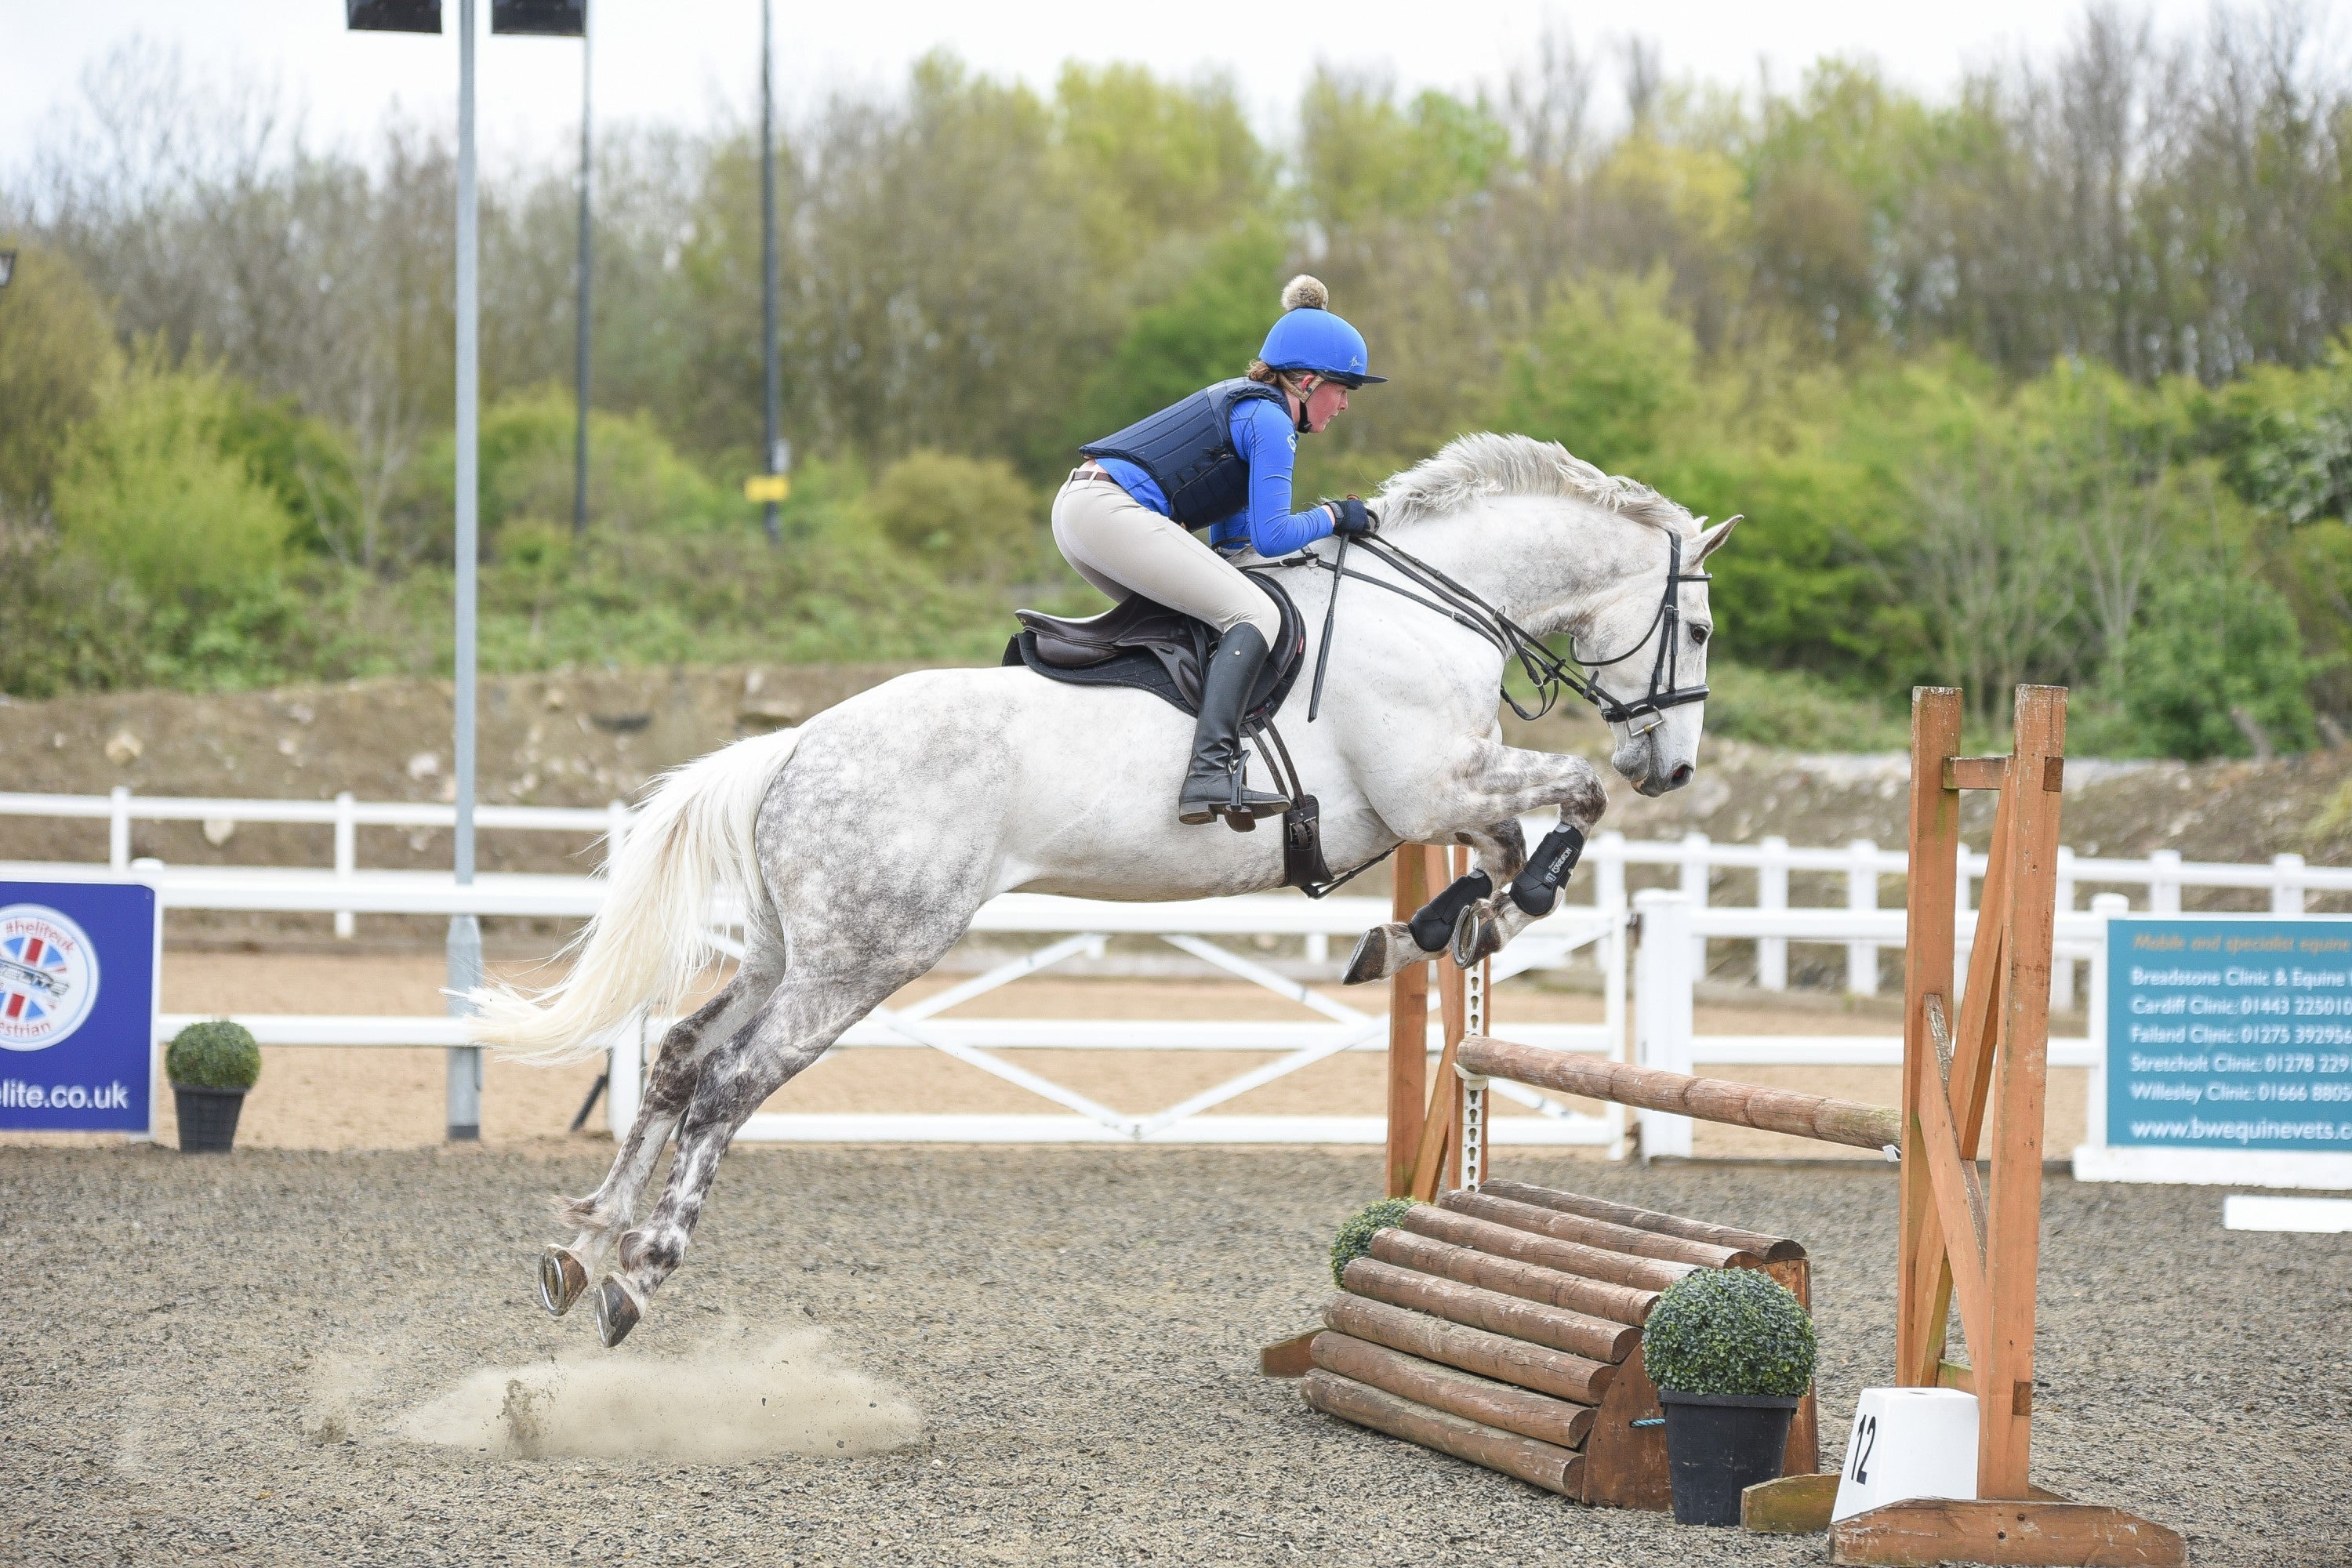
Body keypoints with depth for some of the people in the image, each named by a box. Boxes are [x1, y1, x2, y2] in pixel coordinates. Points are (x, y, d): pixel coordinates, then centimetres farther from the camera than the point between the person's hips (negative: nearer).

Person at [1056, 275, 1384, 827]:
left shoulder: (1245, 405, 26)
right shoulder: (1271, 421, -4)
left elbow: (1232, 536, 30)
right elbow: (1270, 537, -9)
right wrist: (1332, 516, 5)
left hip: (1075, 508, 11)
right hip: (1112, 510, -11)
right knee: (1255, 615, -15)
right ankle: (1211, 773, -31)